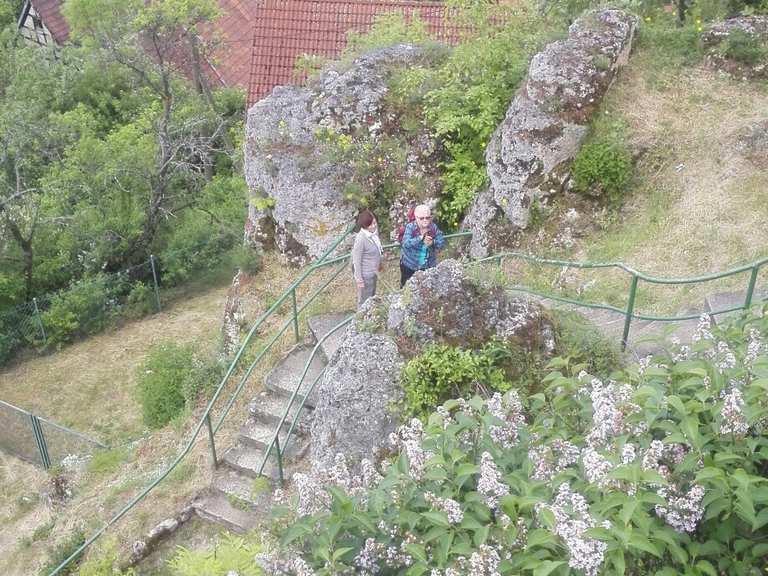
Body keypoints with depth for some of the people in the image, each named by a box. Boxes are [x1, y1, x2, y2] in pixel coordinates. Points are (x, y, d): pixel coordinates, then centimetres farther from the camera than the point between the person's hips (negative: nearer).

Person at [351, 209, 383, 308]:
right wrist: (359, 279, -18)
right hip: (365, 274, -8)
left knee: (372, 297, 28)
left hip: (373, 272, 8)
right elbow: (356, 260, -23)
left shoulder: (374, 231, -8)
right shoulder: (361, 238, -31)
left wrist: (379, 263, 23)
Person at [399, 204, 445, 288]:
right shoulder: (410, 227, -16)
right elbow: (405, 244, -29)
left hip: (428, 266, 2)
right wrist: (420, 238, -41)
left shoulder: (434, 227, -8)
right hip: (410, 265, -2)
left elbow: (442, 243, -10)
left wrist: (432, 243, -31)